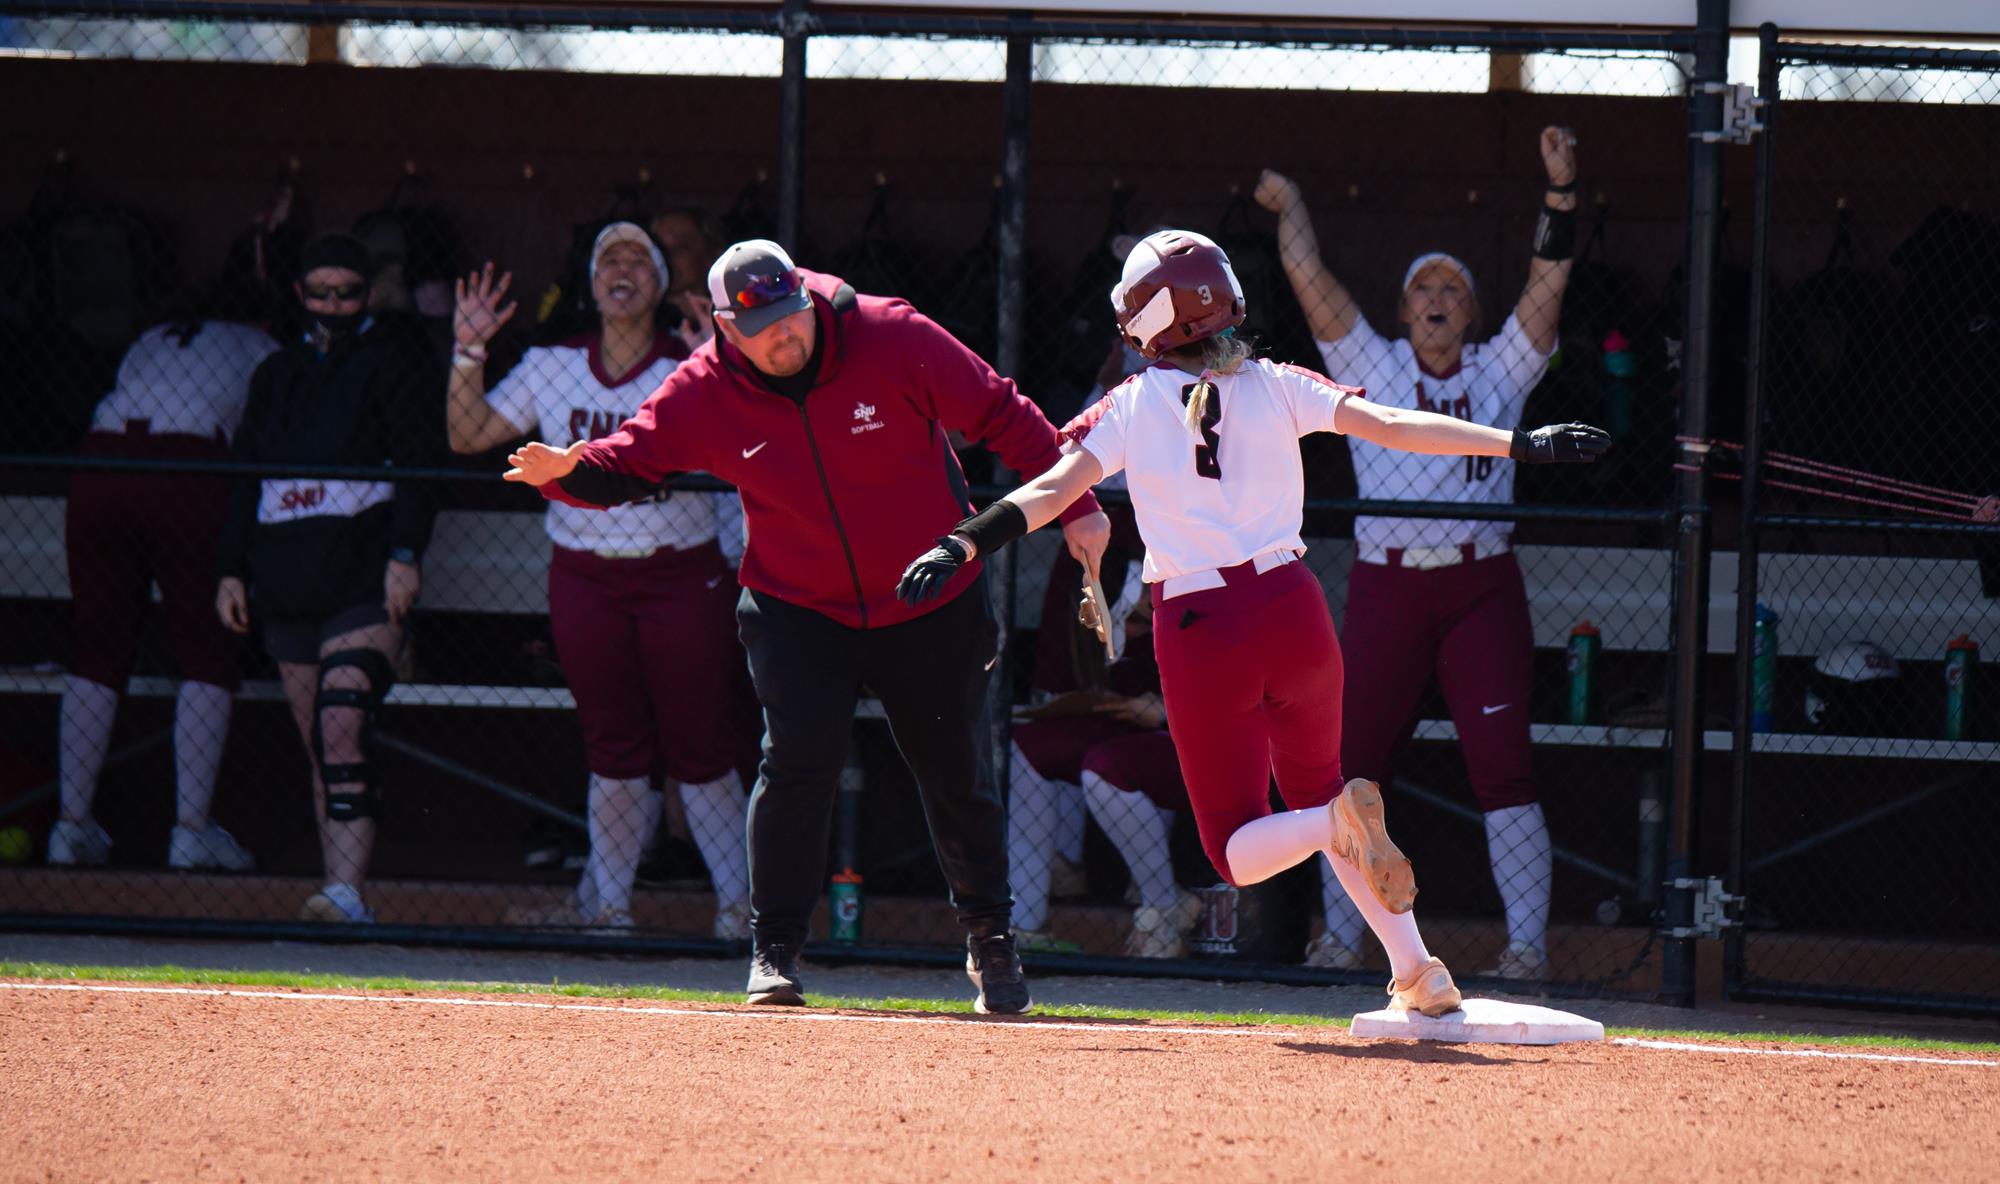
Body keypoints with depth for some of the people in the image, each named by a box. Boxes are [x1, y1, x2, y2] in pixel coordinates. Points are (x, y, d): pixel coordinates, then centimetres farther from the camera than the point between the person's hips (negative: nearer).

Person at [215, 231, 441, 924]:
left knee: (343, 730, -20)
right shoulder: (276, 376, 20)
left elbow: (420, 468, -3)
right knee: (318, 746, 5)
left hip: (365, 579, -6)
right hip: (286, 582, 6)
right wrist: (231, 569, 13)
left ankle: (345, 892, -28)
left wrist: (406, 555, -14)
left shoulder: (394, 367, 4)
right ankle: (342, 900, 6)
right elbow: (246, 478, 22)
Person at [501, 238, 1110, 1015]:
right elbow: (627, 462, -11)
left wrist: (1073, 506, -11)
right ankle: (775, 950, -8)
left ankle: (989, 936, 30)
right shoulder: (704, 395, -14)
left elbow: (1002, 416, -11)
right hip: (798, 611, 0)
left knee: (954, 773, 8)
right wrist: (565, 471, -34)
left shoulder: (893, 339, -18)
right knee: (799, 757, -18)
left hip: (933, 602, 0)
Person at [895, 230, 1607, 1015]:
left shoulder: (1130, 408, 1)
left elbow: (1051, 491, -7)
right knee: (1316, 790, 23)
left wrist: (960, 545, -8)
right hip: (1291, 611, 2)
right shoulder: (1276, 389, 4)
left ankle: (1339, 826, -27)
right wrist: (1521, 444, -1)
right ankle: (1416, 971, 10)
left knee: (1236, 848, 7)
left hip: (1198, 631, -2)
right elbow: (1393, 426, -2)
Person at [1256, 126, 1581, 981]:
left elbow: (1549, 279, 4)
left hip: (1482, 588, -1)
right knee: (1353, 761, 5)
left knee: (1501, 762, -10)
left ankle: (1527, 941, -11)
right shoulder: (1370, 365, 11)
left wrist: (1561, 189, -3)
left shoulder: (1499, 372, 11)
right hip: (1386, 584, 1)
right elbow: (1310, 278, 8)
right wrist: (1289, 208, 11)